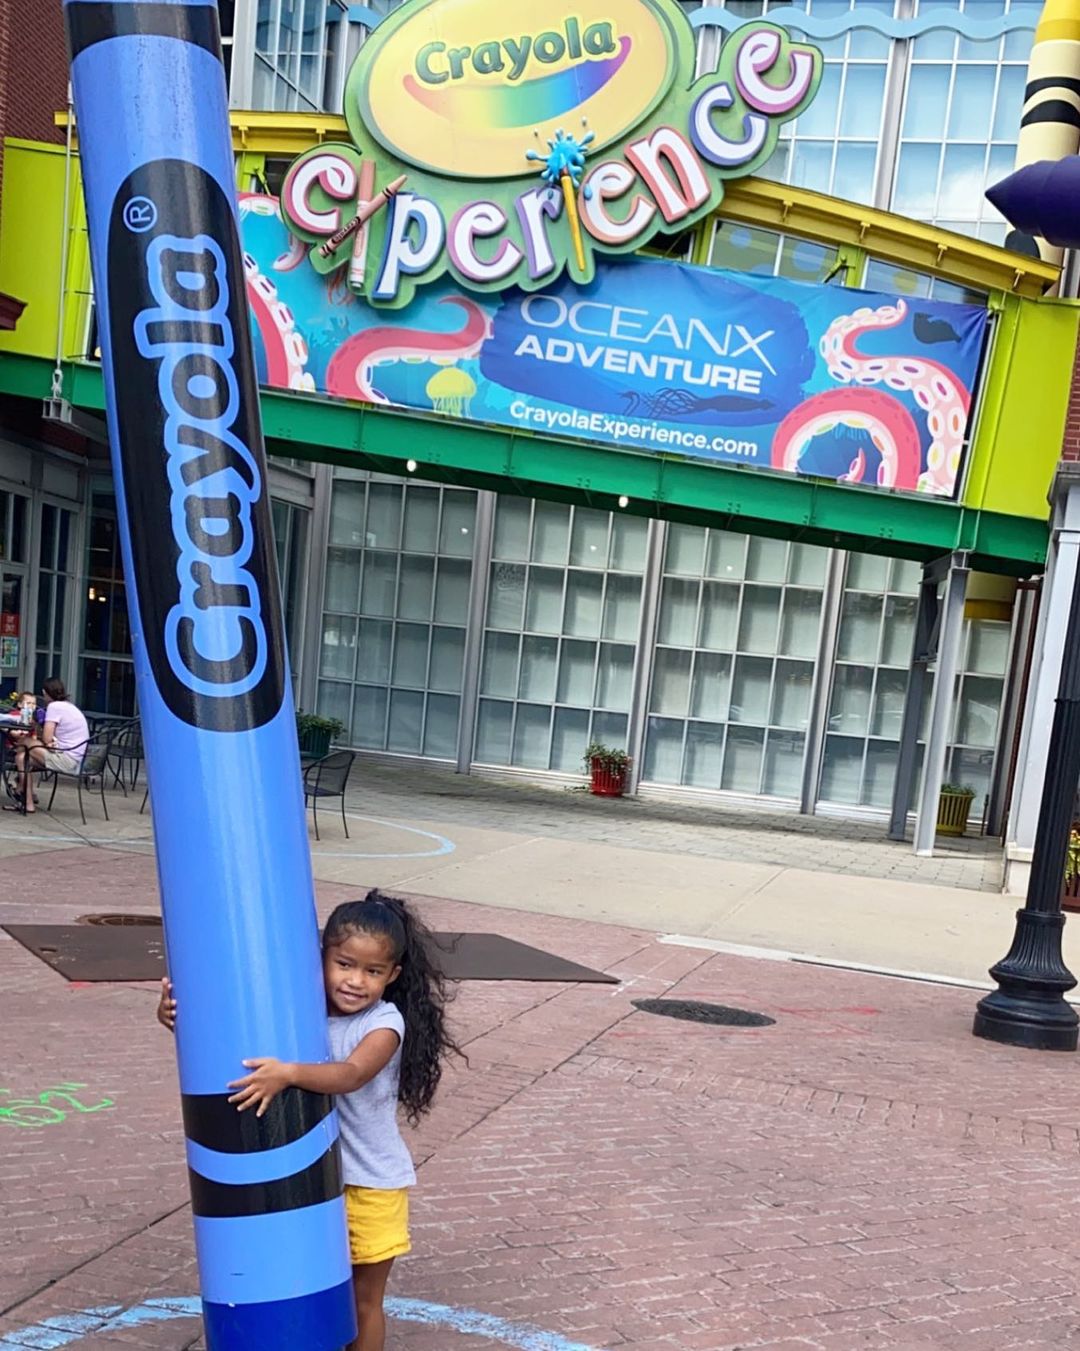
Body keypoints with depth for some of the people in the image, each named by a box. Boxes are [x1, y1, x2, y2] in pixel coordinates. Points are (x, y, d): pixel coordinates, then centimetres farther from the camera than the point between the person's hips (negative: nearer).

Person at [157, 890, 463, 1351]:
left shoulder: (385, 1023, -18)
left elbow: (351, 1074, -35)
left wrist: (288, 1074, -50)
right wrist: (179, 1013, -23)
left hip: (372, 1184, -3)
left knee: (364, 1298, 14)